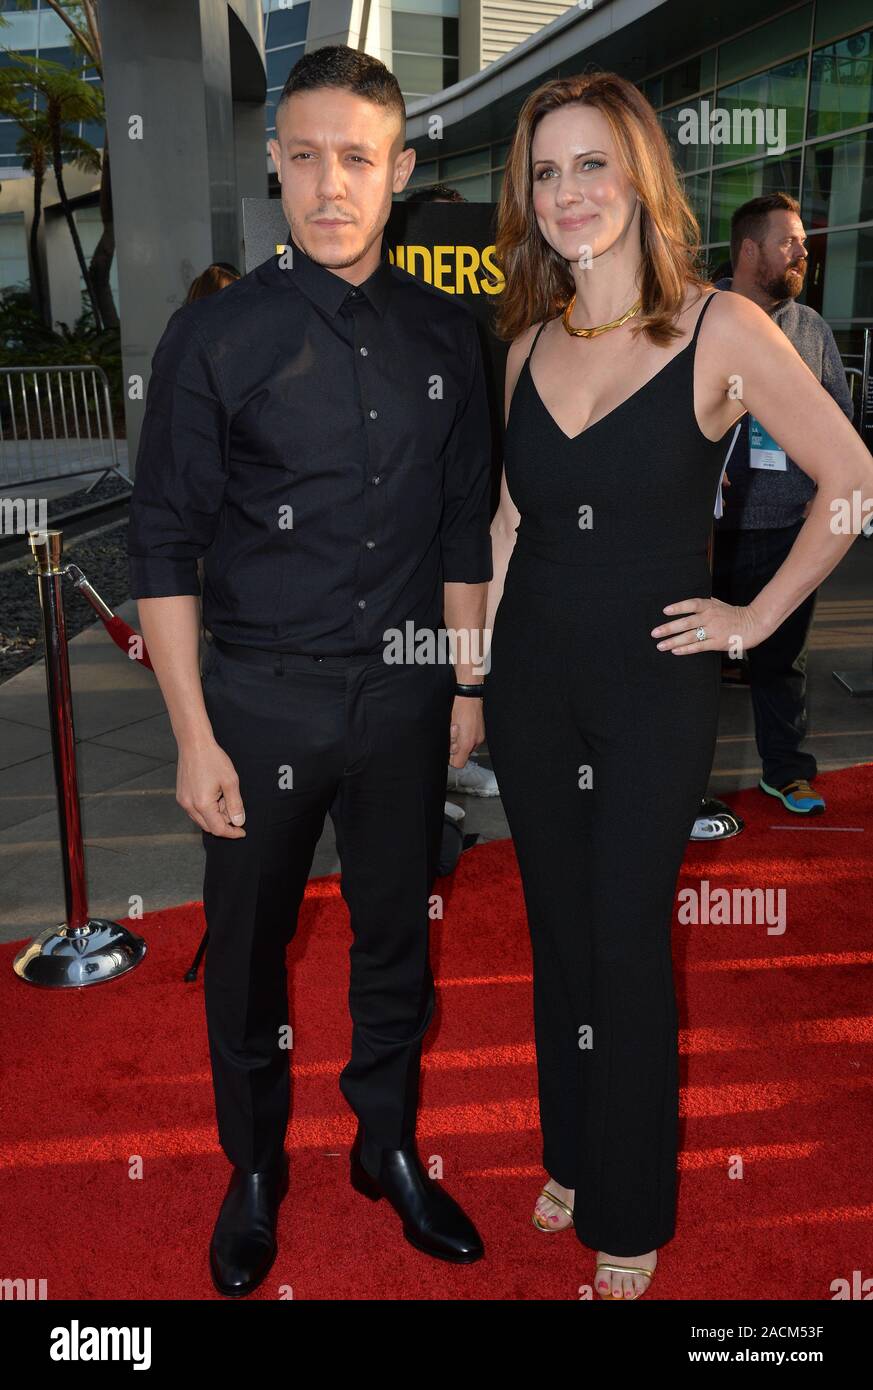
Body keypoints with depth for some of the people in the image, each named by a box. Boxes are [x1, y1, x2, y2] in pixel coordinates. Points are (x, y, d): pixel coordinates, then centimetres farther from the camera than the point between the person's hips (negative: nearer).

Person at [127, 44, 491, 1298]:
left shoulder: (445, 333, 3)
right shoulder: (215, 336, -8)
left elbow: (465, 526, 9)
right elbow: (163, 549, -7)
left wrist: (467, 682, 9)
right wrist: (194, 738, -10)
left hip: (404, 694, 3)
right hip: (263, 698, -2)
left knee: (396, 936, 16)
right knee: (247, 950, 12)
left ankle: (391, 1147, 40)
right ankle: (254, 1171, 37)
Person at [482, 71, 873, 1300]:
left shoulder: (722, 330, -9)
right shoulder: (531, 344, 6)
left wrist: (757, 620, -6)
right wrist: (477, 660, 9)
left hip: (653, 686, -4)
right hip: (534, 678, 5)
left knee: (629, 946, 5)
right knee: (556, 931, 16)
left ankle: (630, 1215, 29)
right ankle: (571, 1157, 38)